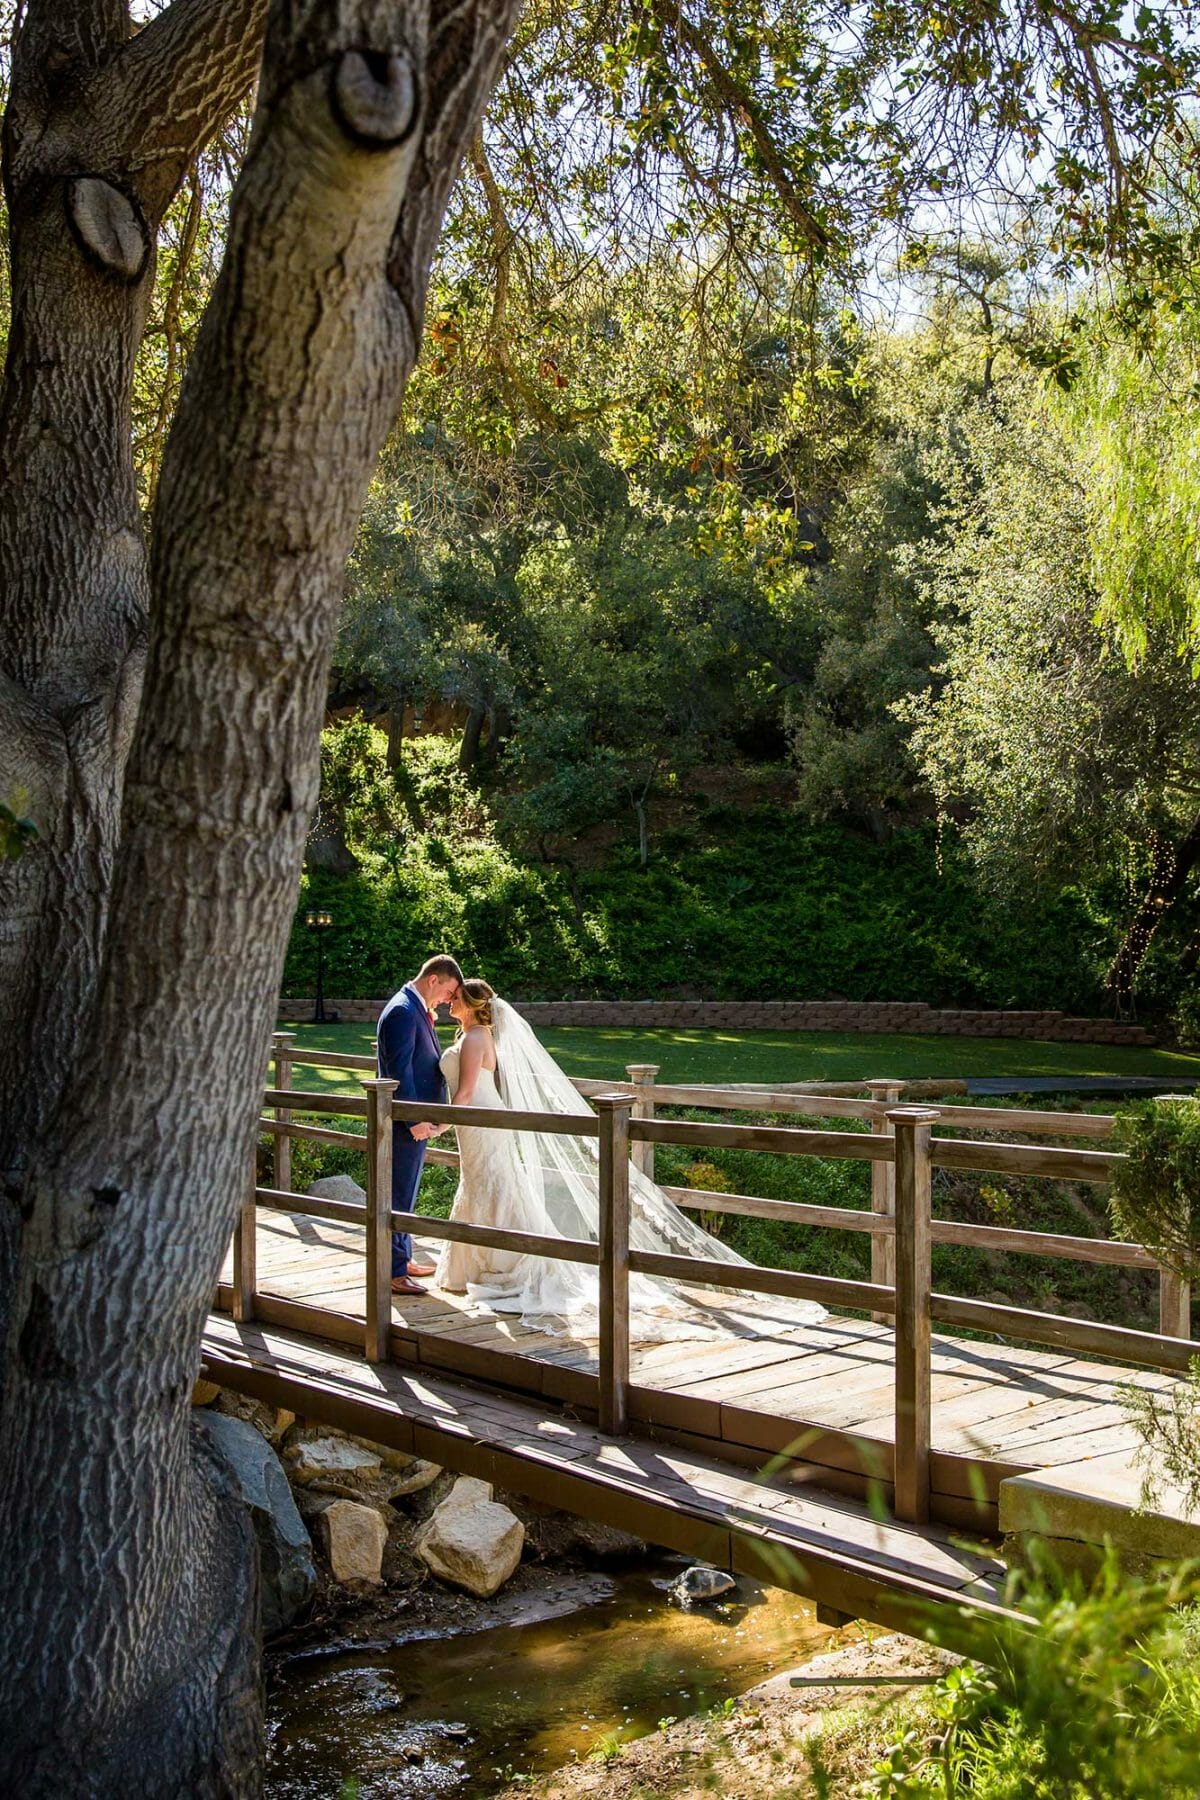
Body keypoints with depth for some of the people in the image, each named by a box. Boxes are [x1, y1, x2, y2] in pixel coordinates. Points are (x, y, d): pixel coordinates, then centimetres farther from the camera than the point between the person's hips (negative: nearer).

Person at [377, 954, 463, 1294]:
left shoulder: (417, 1009, 13)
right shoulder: (403, 1011, -19)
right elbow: (399, 1070, -23)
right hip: (407, 1122, -10)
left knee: (405, 1192, 19)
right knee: (399, 1195, -4)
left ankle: (402, 1257, 30)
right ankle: (393, 1271, 2)